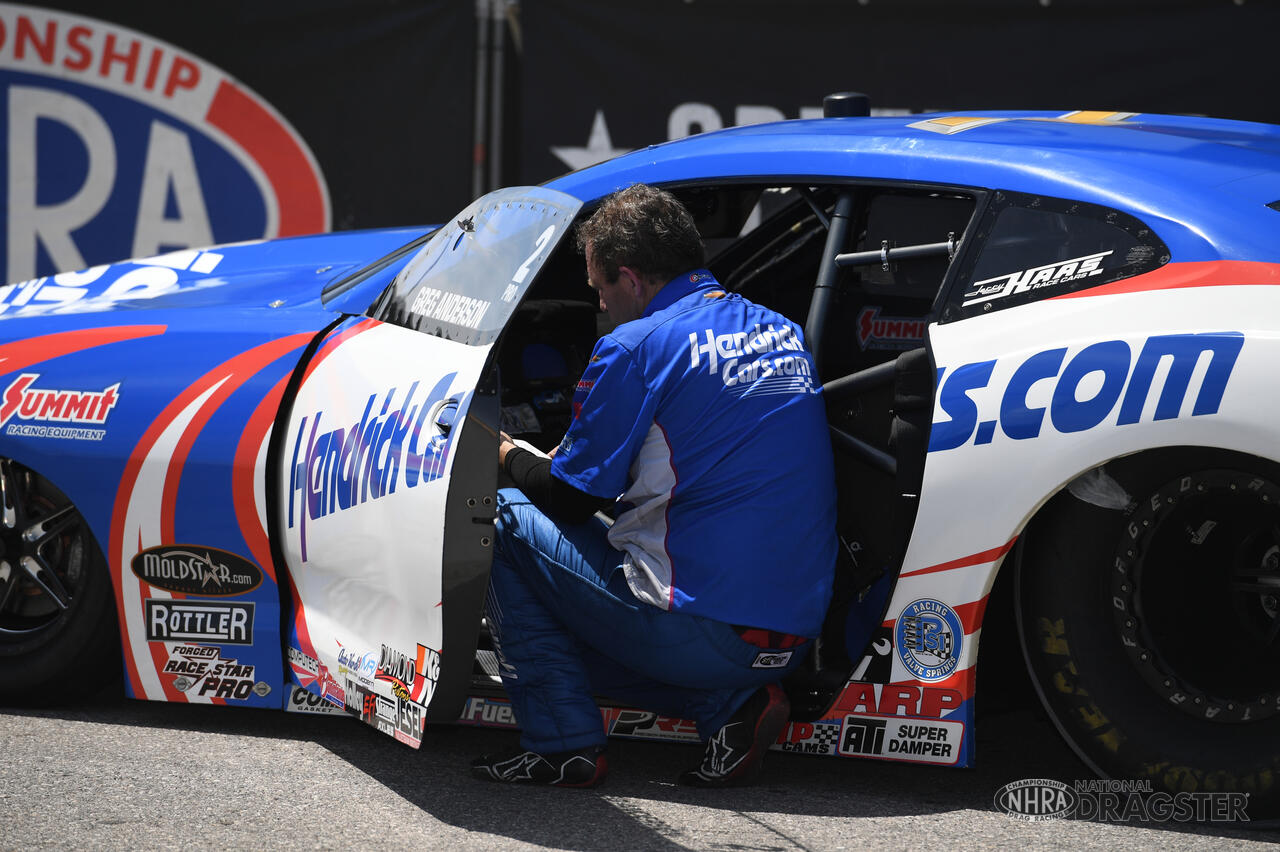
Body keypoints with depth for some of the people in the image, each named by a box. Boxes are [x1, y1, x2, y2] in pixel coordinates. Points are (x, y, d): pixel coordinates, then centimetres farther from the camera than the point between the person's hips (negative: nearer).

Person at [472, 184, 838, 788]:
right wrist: (559, 462, 31)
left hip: (698, 634, -8)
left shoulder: (636, 347, -9)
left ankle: (562, 745, 3)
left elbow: (572, 499, -3)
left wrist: (509, 456, 19)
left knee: (508, 517, 9)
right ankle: (730, 705, 8)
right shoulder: (782, 333, 13)